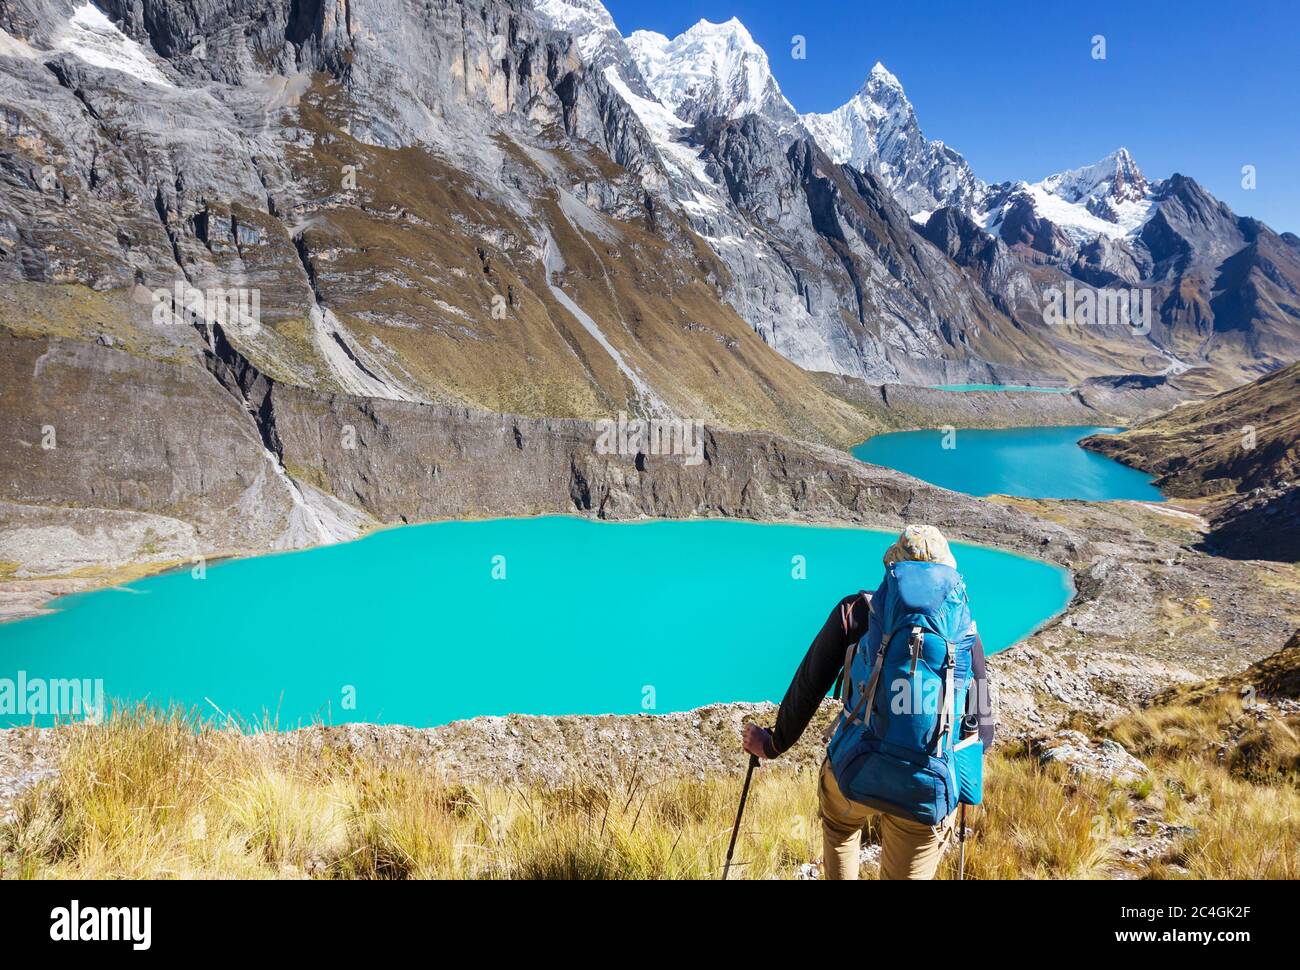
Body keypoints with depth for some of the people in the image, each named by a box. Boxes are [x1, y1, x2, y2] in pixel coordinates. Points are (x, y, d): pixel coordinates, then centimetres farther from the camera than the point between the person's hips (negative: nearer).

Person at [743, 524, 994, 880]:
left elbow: (808, 688, 3)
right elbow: (982, 727, 7)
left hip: (854, 771, -1)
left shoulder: (856, 610, 3)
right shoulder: (964, 627, 7)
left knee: (839, 827, 34)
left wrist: (774, 744, 18)